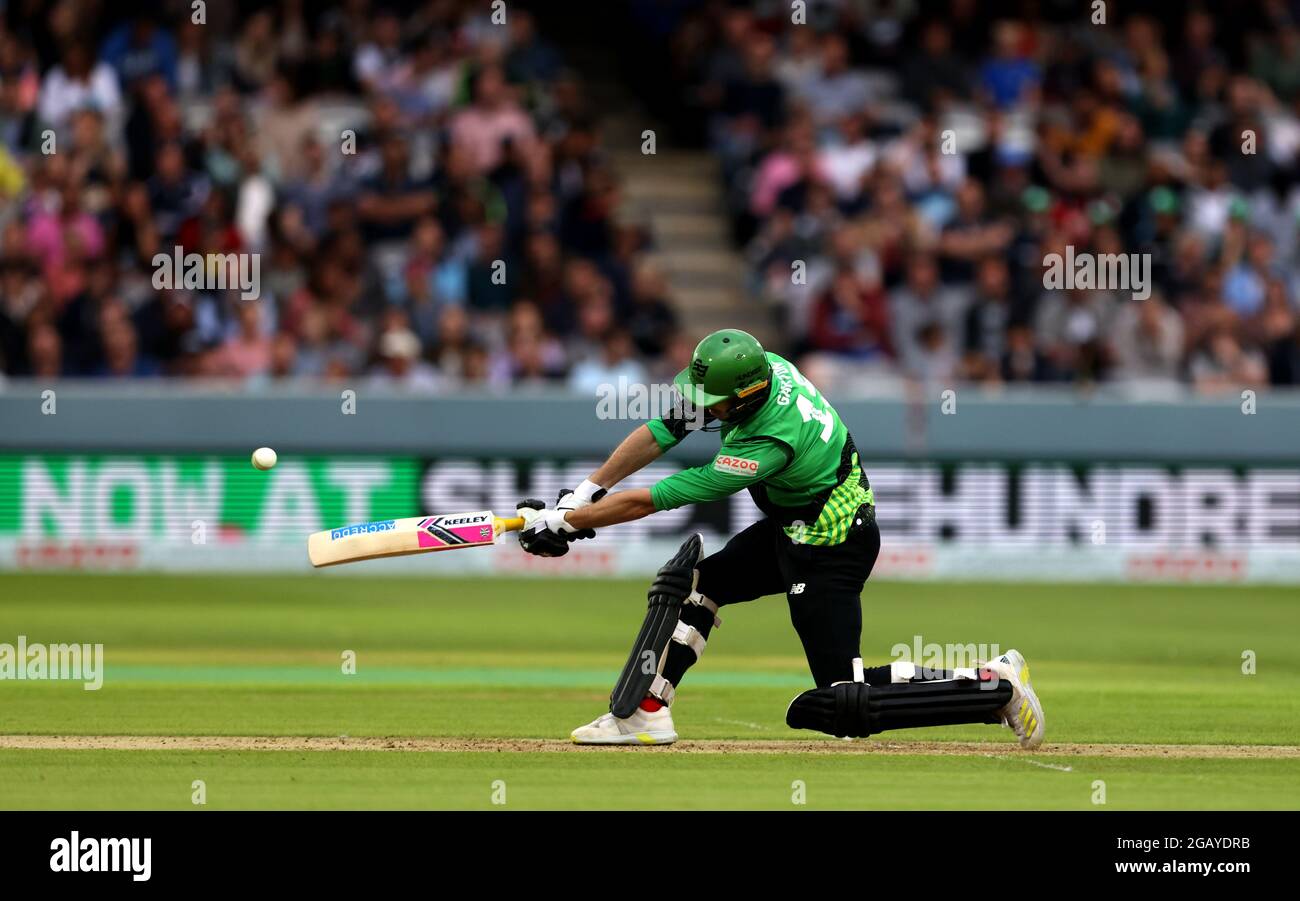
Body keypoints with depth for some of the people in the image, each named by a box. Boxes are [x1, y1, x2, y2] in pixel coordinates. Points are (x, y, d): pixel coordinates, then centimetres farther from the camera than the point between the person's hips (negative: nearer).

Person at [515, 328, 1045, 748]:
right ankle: (643, 714, 11)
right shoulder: (758, 368, -13)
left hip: (830, 550, -9)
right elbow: (659, 433, -3)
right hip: (791, 528, 9)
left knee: (842, 704, -7)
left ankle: (994, 685, -5)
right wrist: (585, 493, -7)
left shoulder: (768, 444, -35)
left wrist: (564, 522, -22)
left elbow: (649, 500, -29)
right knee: (690, 580, 6)